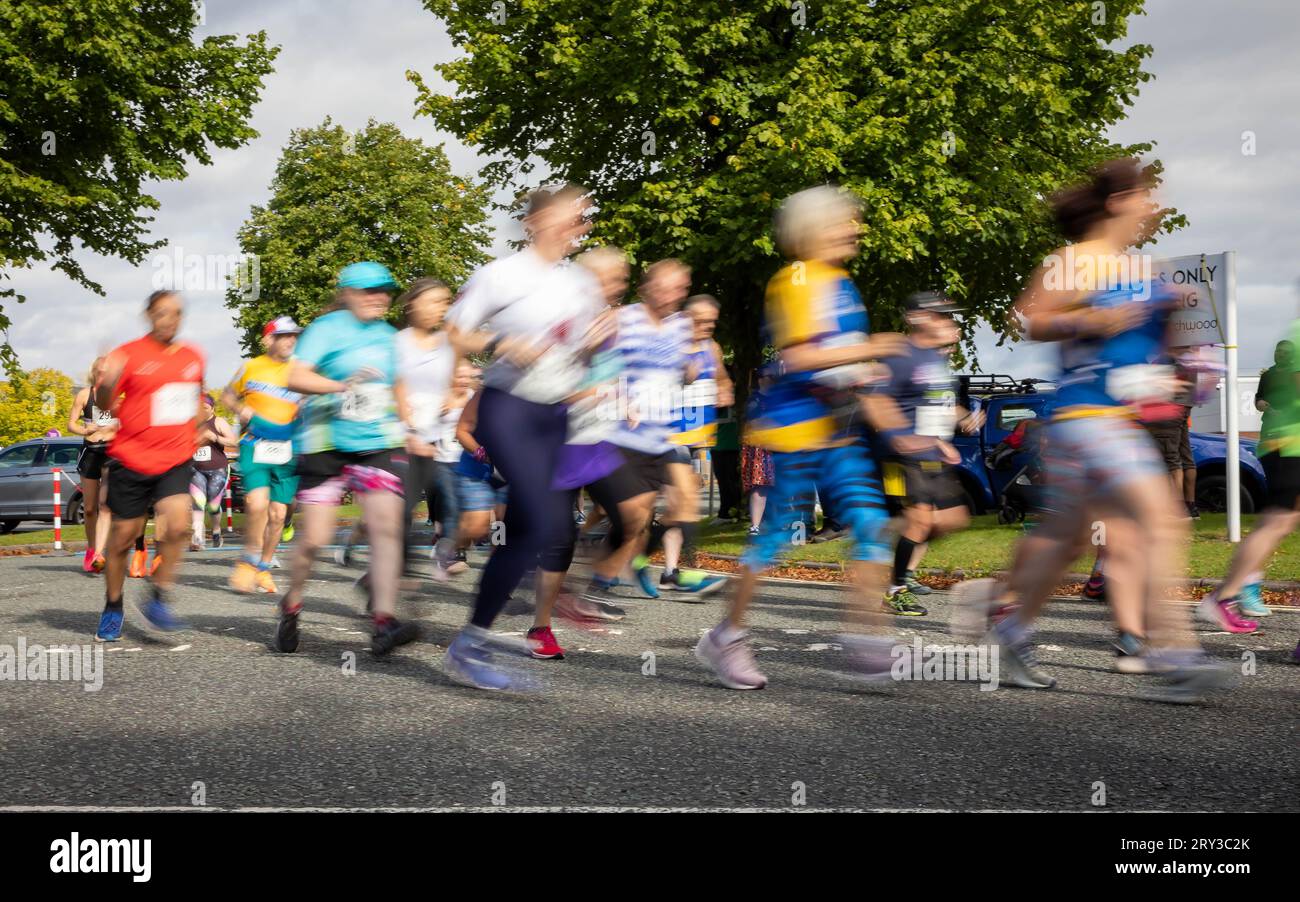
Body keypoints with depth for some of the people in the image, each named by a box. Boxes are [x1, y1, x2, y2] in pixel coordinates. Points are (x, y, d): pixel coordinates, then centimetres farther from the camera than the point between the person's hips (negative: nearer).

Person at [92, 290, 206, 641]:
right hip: (131, 459, -2)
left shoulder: (193, 357, 8)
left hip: (176, 460, 3)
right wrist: (107, 382, -27)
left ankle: (158, 600, -3)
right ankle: (112, 609, 25)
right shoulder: (129, 354, -5)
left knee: (177, 525, -19)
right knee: (122, 536, 5)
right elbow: (104, 403, -7)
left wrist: (196, 431, 16)